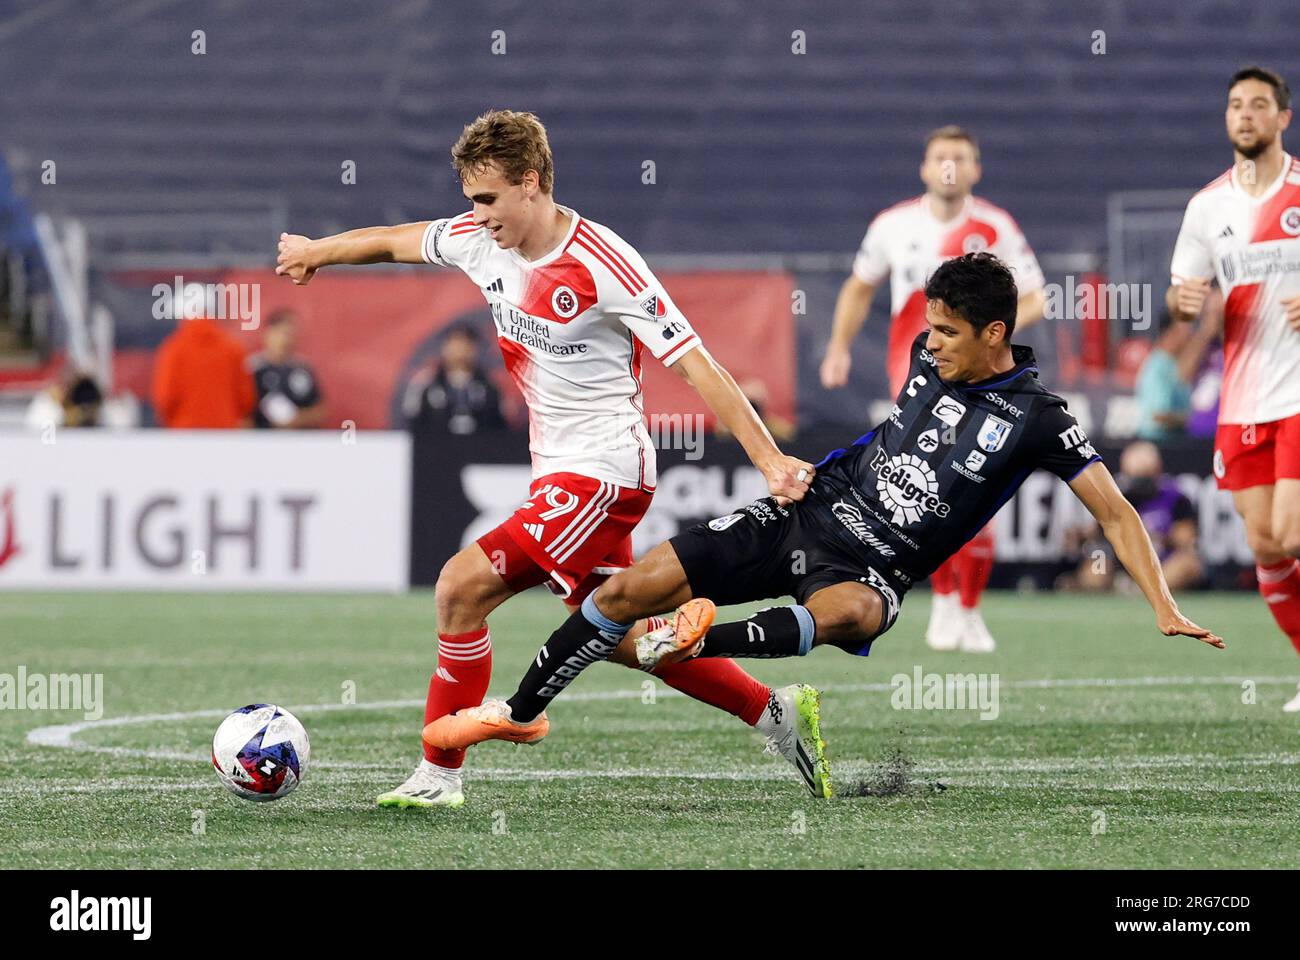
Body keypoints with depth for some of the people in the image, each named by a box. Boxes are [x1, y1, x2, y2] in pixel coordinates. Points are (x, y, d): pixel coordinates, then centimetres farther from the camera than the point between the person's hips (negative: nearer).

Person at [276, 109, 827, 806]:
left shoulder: (604, 266, -20)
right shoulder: (479, 239, 1)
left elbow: (698, 367, -19)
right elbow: (394, 241, 22)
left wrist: (771, 462, -22)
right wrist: (317, 251, 39)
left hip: (601, 474, -8)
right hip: (556, 472, 8)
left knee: (463, 586, -15)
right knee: (622, 640, 13)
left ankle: (440, 775, -6)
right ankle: (778, 715, 25)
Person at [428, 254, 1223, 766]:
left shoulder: (1036, 419, -13)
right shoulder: (931, 356, 2)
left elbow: (1115, 512, -12)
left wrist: (1166, 612, -19)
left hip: (870, 570, -4)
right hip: (811, 513, 4)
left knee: (844, 613, -43)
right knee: (635, 586, -4)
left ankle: (704, 642, -59)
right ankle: (521, 712, 10)